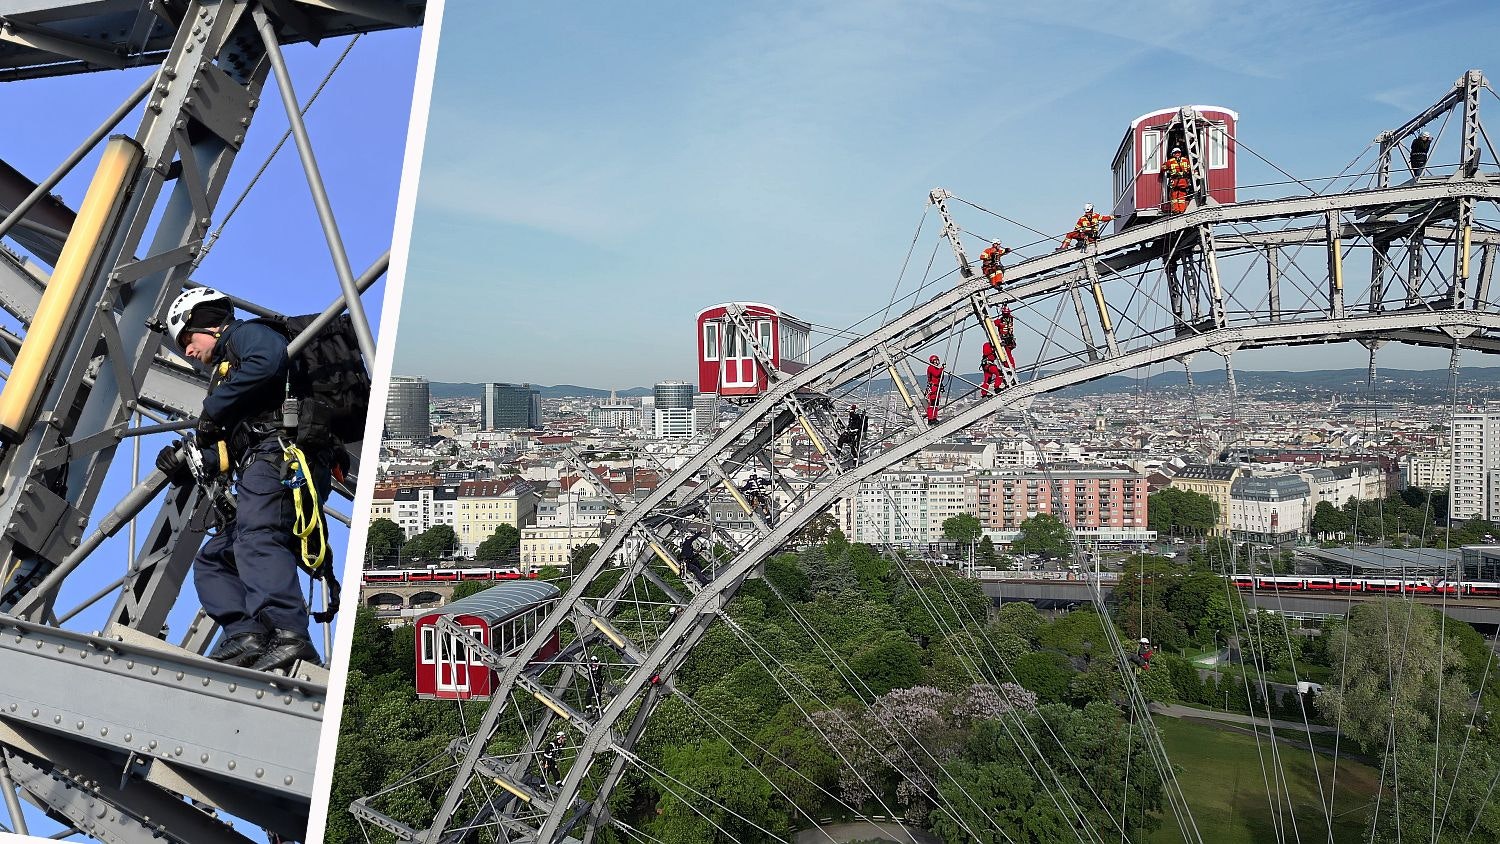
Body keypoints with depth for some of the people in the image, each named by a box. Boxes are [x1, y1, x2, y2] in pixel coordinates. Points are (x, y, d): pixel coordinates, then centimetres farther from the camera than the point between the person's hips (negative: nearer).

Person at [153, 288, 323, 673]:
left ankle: (289, 638, -46)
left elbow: (270, 358, -17)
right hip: (259, 467, 11)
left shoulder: (246, 333, 13)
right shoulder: (224, 368, 39)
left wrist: (213, 409, -9)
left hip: (277, 454, -11)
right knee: (212, 560, 10)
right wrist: (187, 461, 13)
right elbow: (225, 456, 30)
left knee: (257, 538, -30)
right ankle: (246, 635, -11)